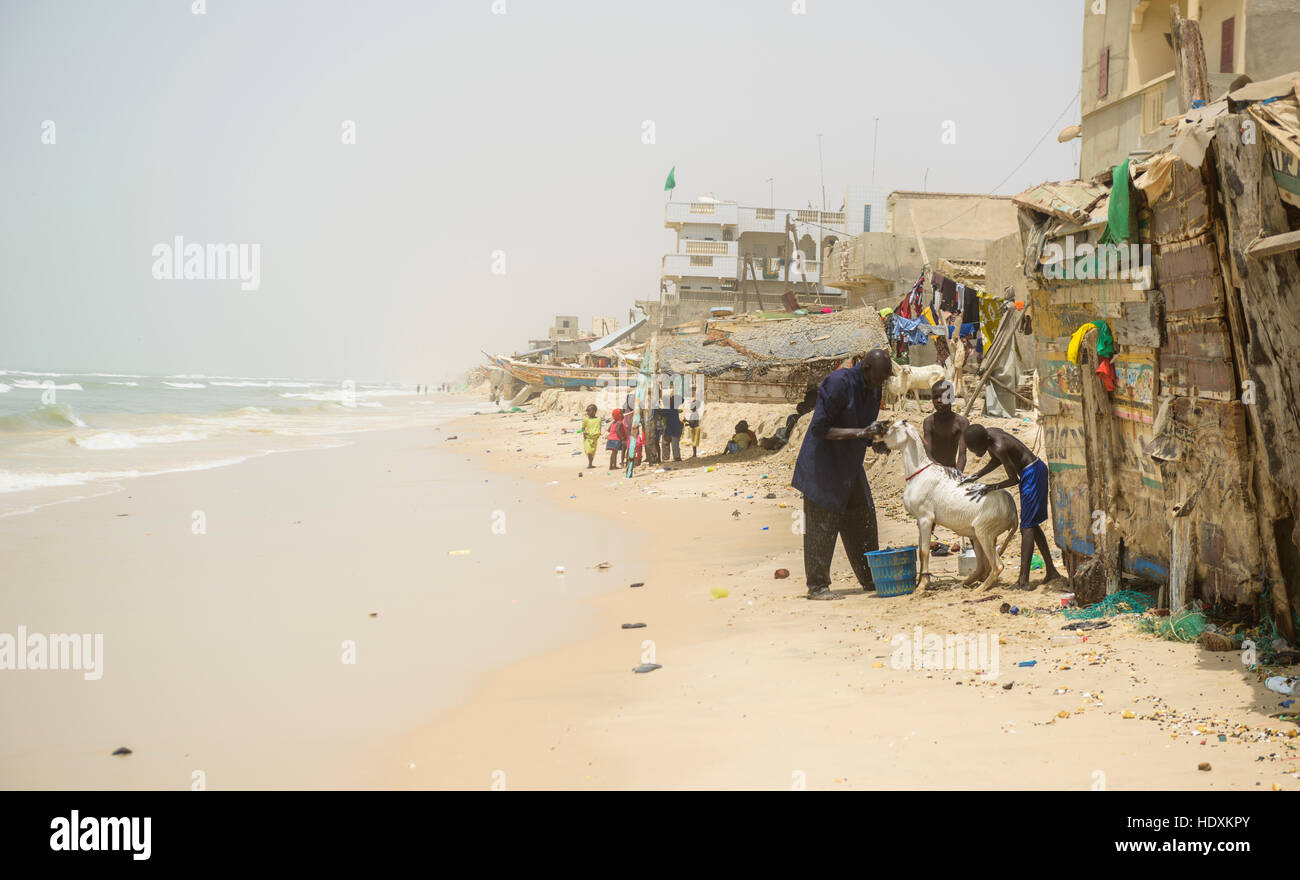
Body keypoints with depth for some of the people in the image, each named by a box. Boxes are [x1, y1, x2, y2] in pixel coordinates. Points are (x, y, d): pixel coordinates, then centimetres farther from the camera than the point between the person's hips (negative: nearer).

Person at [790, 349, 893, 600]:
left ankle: (870, 579, 23)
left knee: (863, 520, 12)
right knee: (821, 526, -6)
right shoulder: (839, 383, -21)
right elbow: (819, 429, -24)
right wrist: (861, 432, -27)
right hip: (823, 467, -8)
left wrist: (877, 432, -6)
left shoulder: (873, 390, 4)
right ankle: (817, 586, 0)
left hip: (850, 467, 8)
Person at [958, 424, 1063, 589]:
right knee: (1031, 525, 17)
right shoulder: (988, 433, -4)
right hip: (1035, 470, 10)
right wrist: (974, 477, 3)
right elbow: (996, 460, 12)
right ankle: (1051, 571, 25)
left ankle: (1023, 581, -14)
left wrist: (988, 487, -20)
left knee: (1027, 527, -11)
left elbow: (1014, 479, -20)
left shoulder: (999, 447, -29)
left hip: (1033, 474, -10)